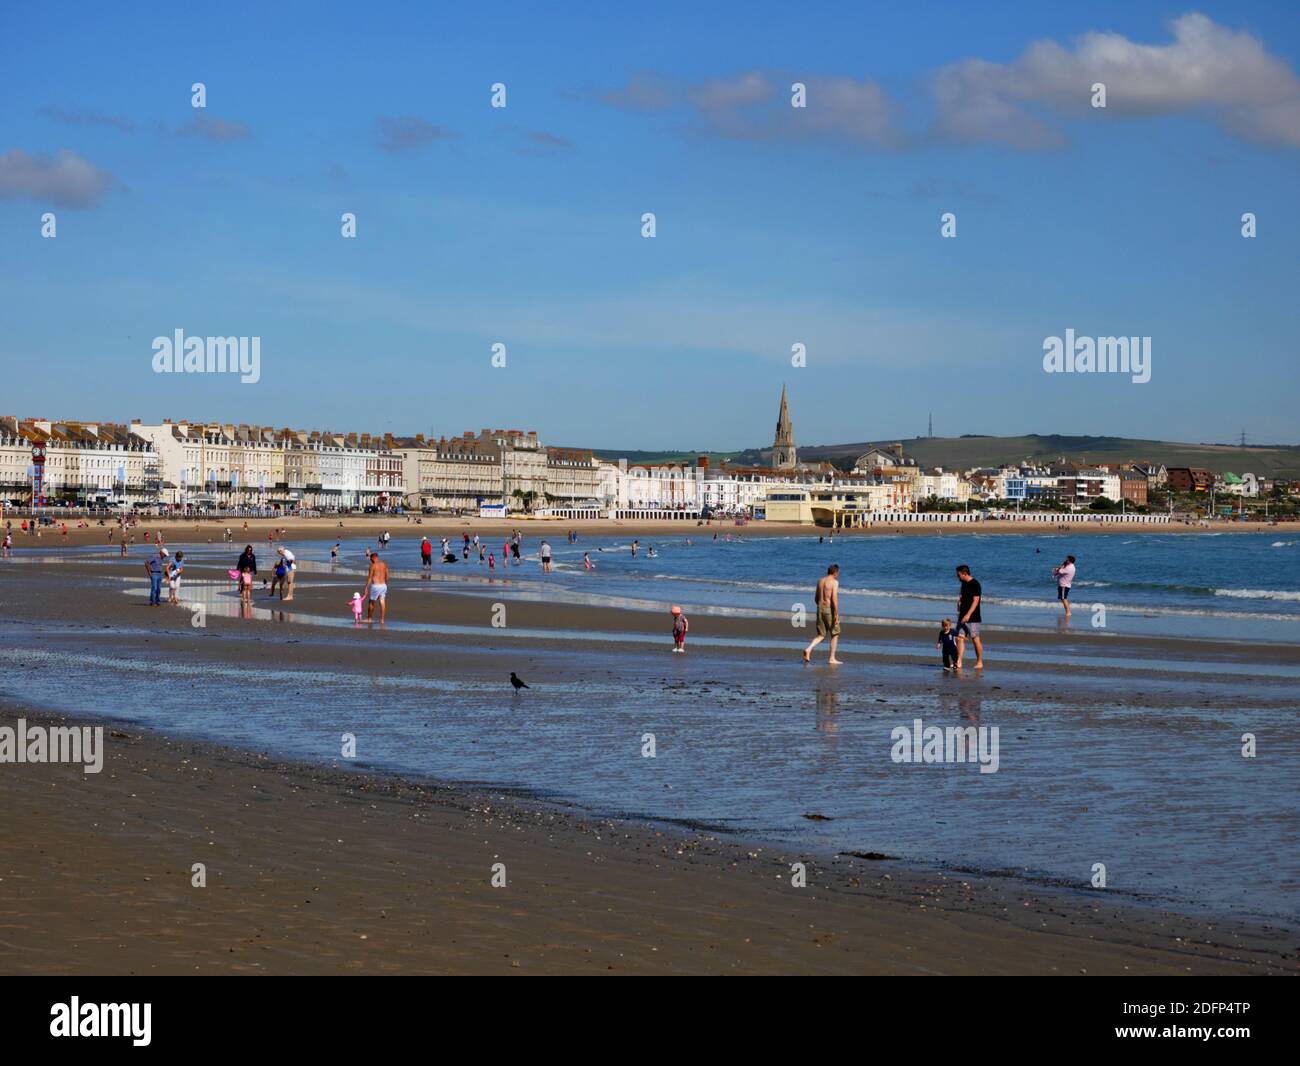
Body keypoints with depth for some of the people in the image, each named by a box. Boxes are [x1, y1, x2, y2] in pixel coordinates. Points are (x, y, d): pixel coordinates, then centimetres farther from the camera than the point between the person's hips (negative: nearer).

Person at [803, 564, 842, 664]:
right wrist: (837, 614, -16)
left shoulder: (820, 581, 12)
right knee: (835, 634, 10)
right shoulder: (834, 582, -9)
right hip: (830, 610, -6)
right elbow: (834, 599, -18)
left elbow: (816, 598, 17)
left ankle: (808, 649, -13)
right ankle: (832, 659, 9)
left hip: (820, 608, 6)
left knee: (821, 635, 11)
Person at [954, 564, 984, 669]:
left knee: (975, 639, -2)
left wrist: (968, 614, -24)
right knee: (960, 638, -1)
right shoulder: (964, 584, 13)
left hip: (972, 618, -8)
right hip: (962, 617, 8)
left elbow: (976, 601, -18)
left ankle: (980, 662, 7)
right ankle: (959, 662, -4)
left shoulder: (975, 584, -12)